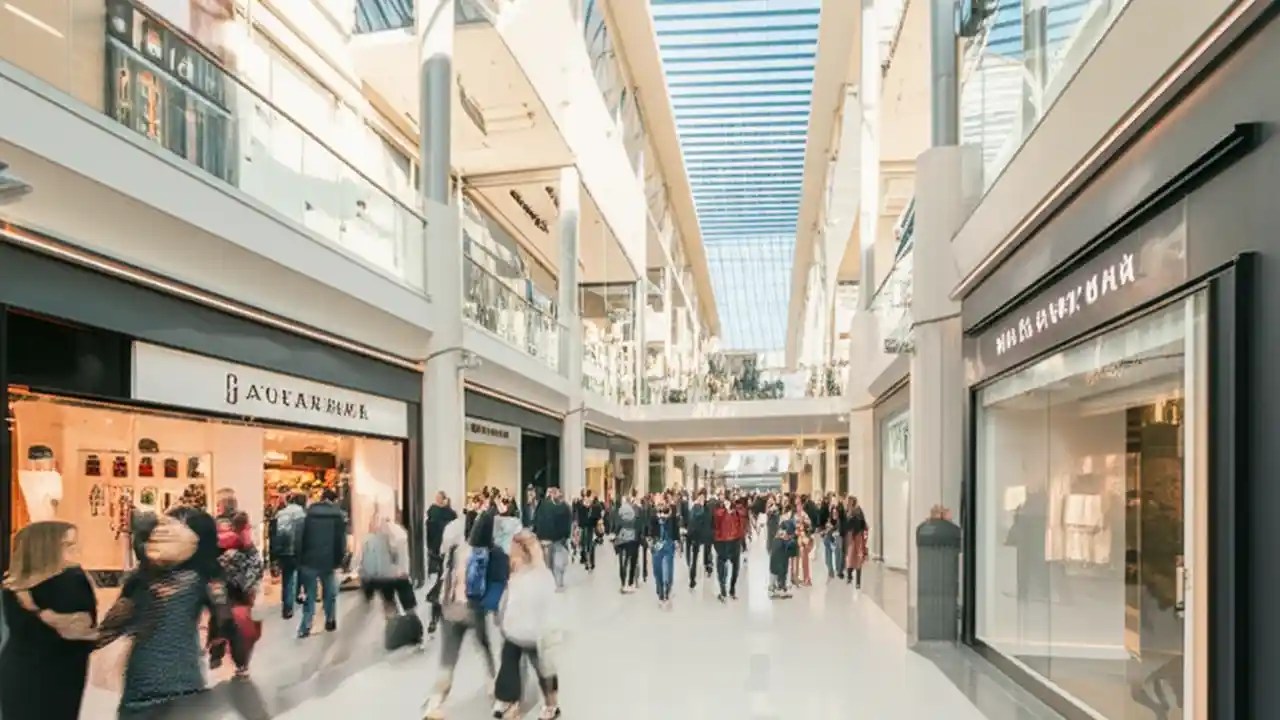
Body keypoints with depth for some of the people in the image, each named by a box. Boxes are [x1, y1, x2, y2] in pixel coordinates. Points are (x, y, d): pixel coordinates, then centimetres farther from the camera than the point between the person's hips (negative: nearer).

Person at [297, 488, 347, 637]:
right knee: (330, 593, 13)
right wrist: (339, 560, 2)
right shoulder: (338, 515, -1)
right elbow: (341, 539, -5)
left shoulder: (309, 512, 5)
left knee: (309, 594, 6)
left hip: (309, 560, 1)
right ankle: (330, 622, 19)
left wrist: (300, 559, 7)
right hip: (328, 561, -1)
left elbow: (302, 537, 4)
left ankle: (305, 626, -1)